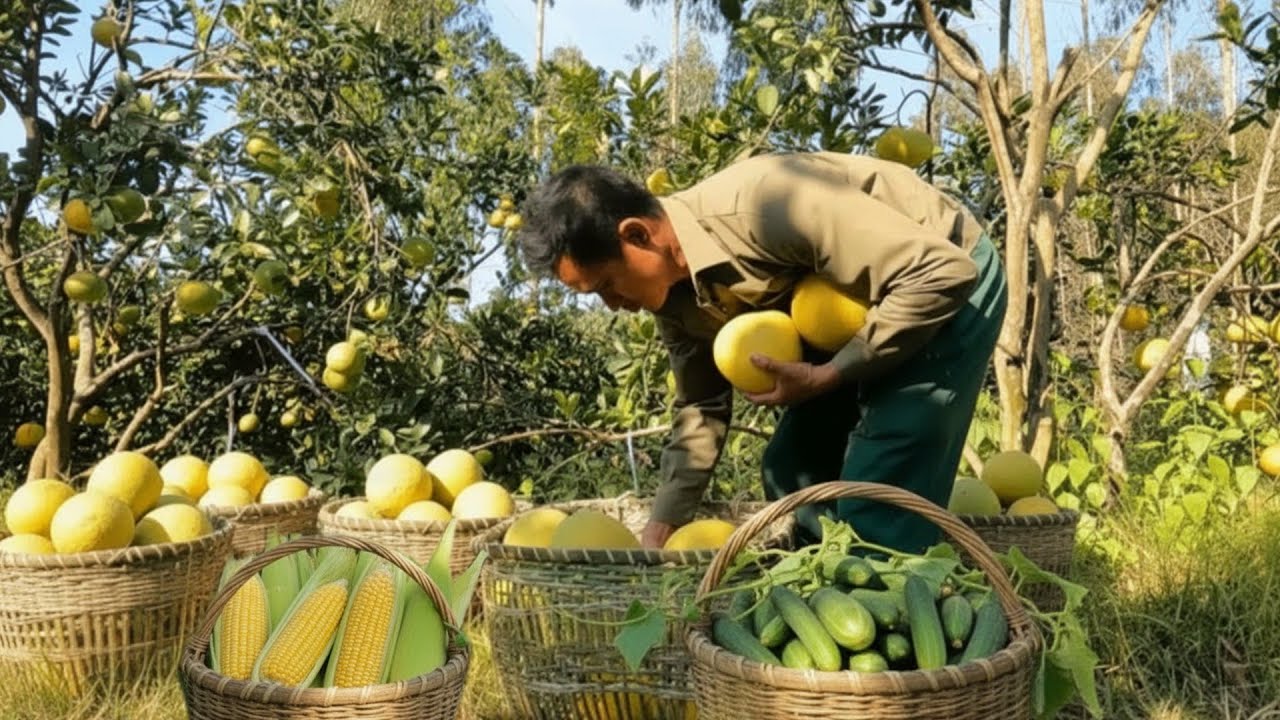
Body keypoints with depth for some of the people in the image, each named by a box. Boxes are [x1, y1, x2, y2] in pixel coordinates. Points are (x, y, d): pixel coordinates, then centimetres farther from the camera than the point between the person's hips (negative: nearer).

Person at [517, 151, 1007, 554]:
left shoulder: (764, 207, -35)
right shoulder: (674, 290, -8)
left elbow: (943, 272, -32)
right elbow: (702, 405, 7)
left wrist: (828, 376, -29)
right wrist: (659, 533, 1)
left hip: (949, 284, -8)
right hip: (856, 306, 8)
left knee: (878, 502, -14)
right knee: (790, 469, 9)